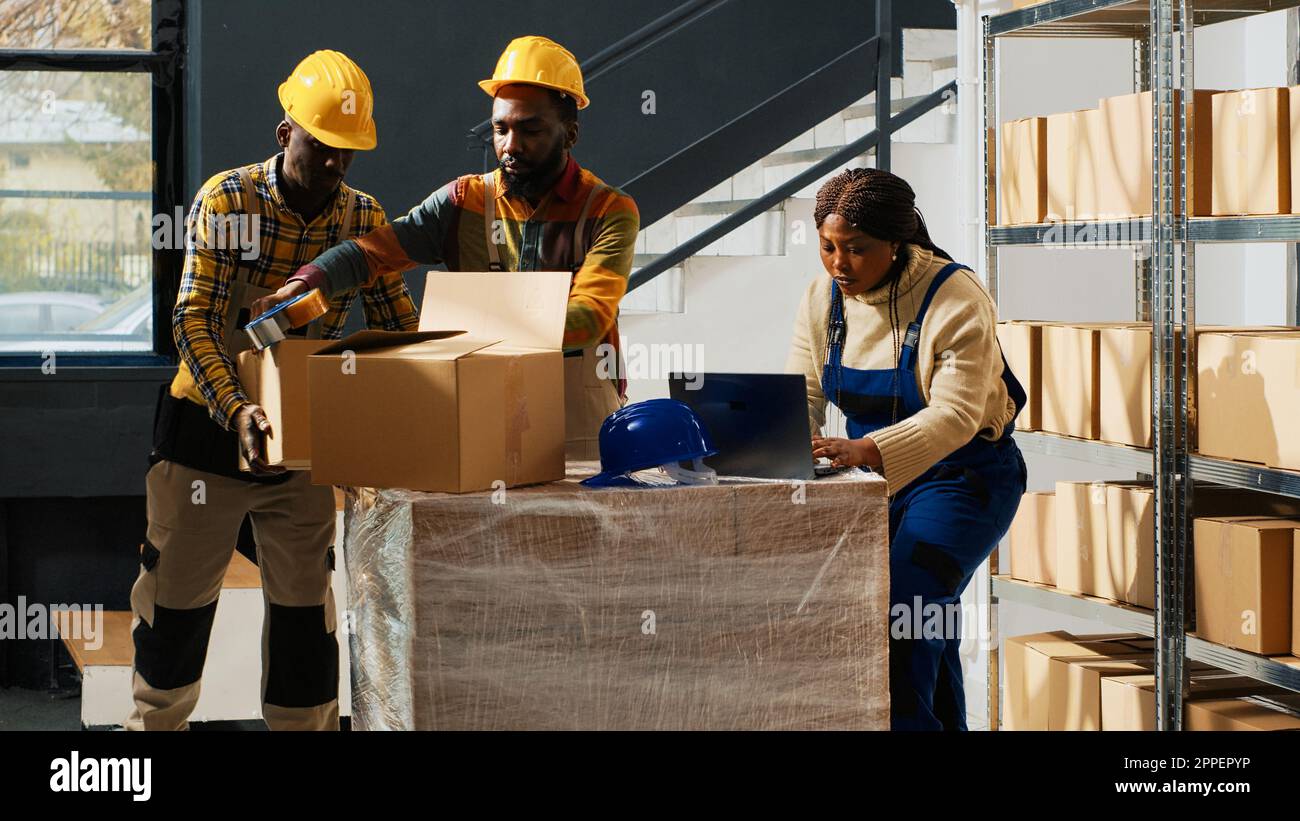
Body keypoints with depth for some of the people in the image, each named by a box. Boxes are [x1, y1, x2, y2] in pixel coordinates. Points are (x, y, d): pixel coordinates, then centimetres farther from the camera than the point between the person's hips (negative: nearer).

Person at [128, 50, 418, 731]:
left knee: (304, 597, 8)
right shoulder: (227, 200, -15)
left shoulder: (363, 217, -3)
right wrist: (236, 410, -35)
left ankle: (305, 723, 19)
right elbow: (193, 320, -20)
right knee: (178, 588, 8)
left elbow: (397, 321, 0)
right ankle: (156, 719, 25)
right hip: (207, 421, -3)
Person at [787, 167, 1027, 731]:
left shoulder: (956, 301, -21)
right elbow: (804, 396, -4)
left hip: (963, 477, -6)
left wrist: (866, 451, -44)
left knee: (905, 609, -20)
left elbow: (955, 414, -30)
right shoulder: (823, 299, -3)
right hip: (872, 477, 6)